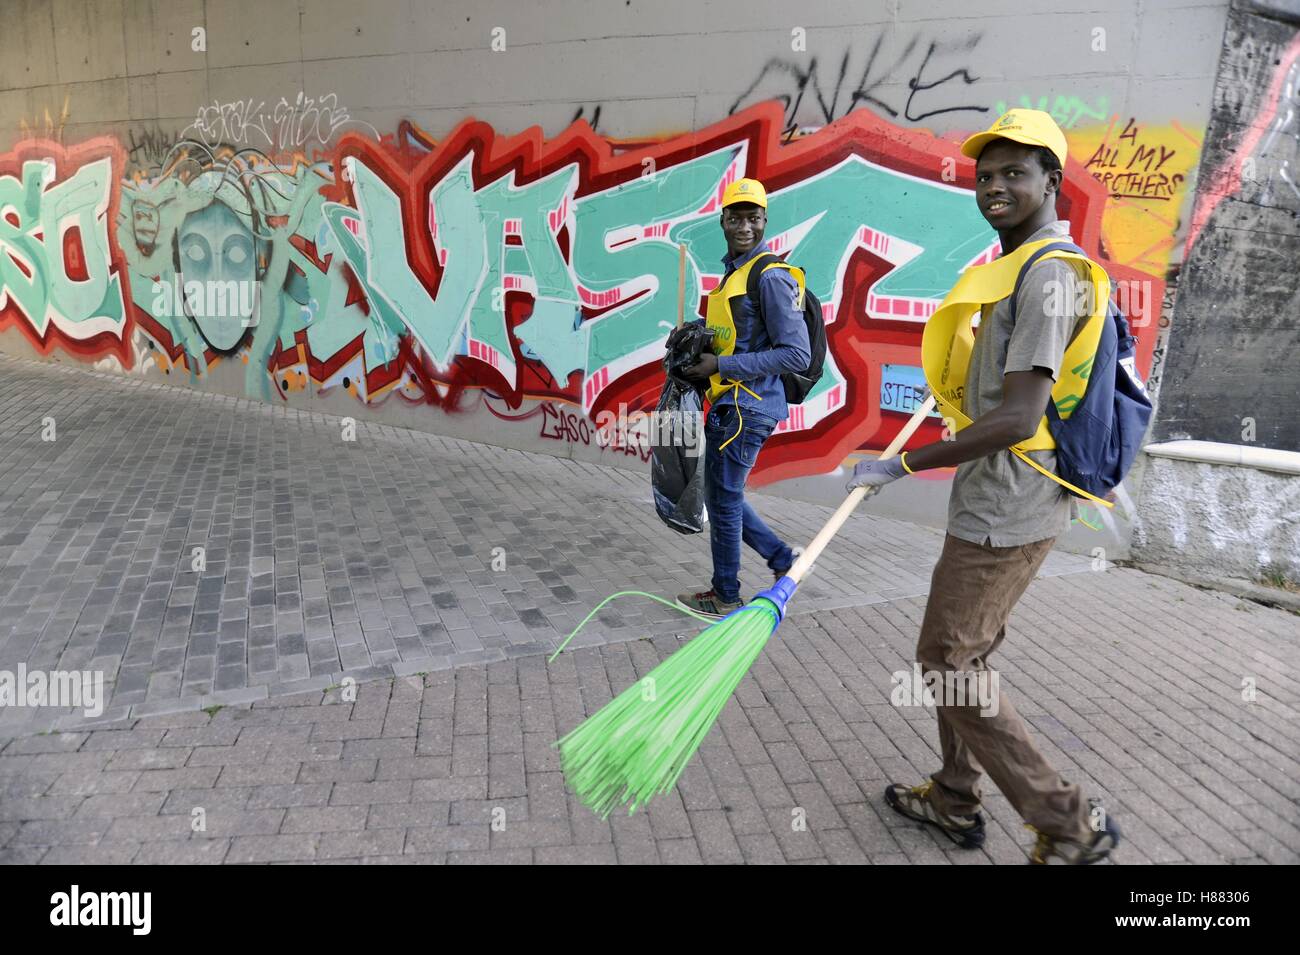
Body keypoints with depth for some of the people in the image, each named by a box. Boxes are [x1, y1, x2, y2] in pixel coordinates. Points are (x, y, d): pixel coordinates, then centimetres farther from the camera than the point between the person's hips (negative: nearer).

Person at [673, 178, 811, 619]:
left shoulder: (771, 277, -15)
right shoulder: (733, 272, 14)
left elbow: (796, 354, -20)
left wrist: (720, 365, -19)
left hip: (745, 408, -10)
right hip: (729, 405, 10)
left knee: (723, 501, 3)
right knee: (723, 496, 18)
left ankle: (725, 596, 20)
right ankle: (783, 559, 29)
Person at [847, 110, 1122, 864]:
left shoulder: (1047, 274, -18)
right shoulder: (1026, 267, 13)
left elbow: (1018, 419, -26)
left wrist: (903, 464, -23)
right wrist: (965, 376, 27)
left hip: (1005, 512, -10)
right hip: (1004, 503, 10)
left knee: (949, 664, 0)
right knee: (962, 654, 18)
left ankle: (1071, 826, 12)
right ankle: (956, 800, 34)